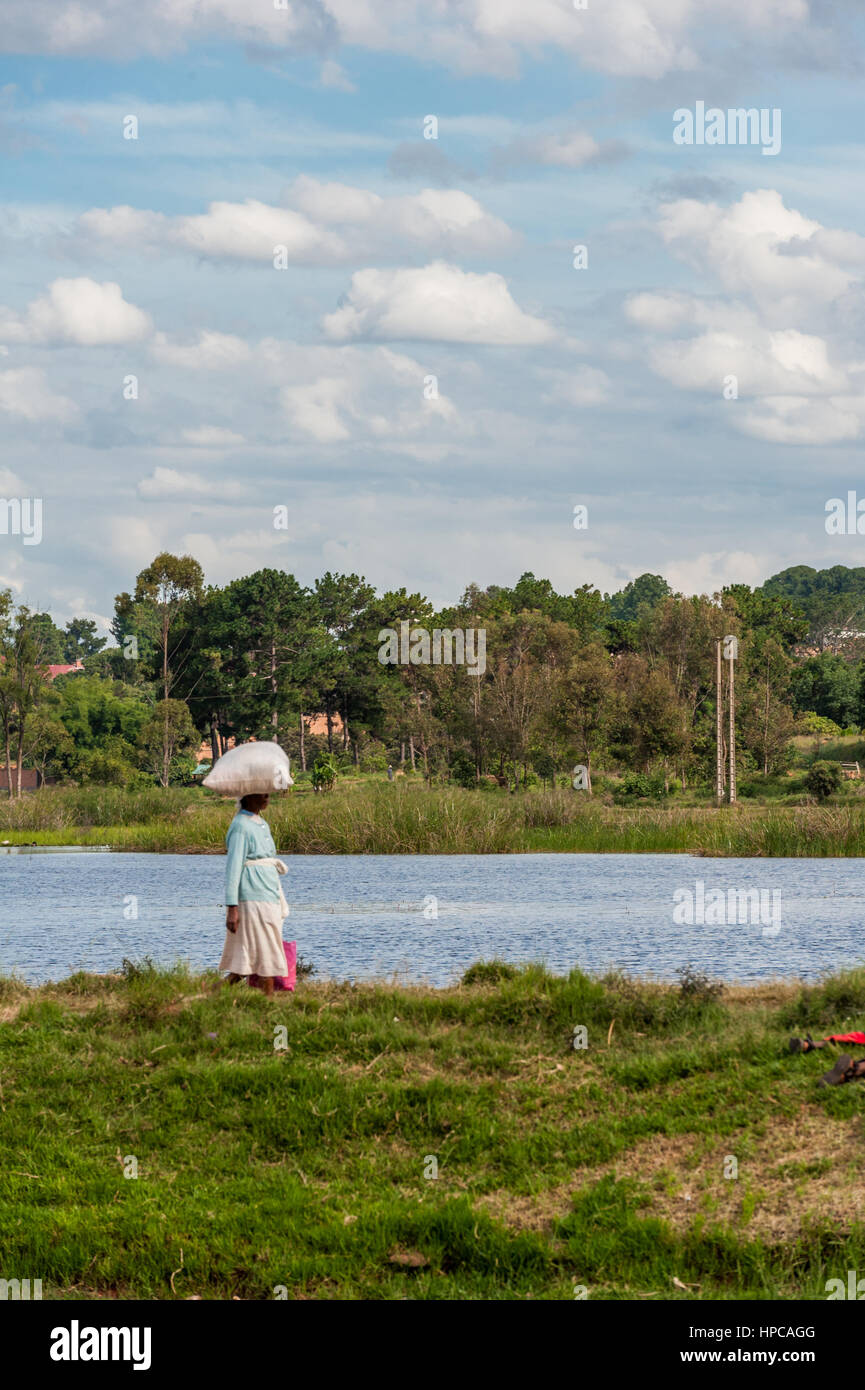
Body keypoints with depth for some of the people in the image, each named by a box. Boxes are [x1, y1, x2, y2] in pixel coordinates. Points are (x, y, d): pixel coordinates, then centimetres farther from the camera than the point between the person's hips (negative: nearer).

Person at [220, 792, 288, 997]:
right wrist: (232, 907, -20)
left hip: (270, 898, 9)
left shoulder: (262, 825, 18)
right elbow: (233, 867, -15)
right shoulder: (240, 826, -10)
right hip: (253, 900, -9)